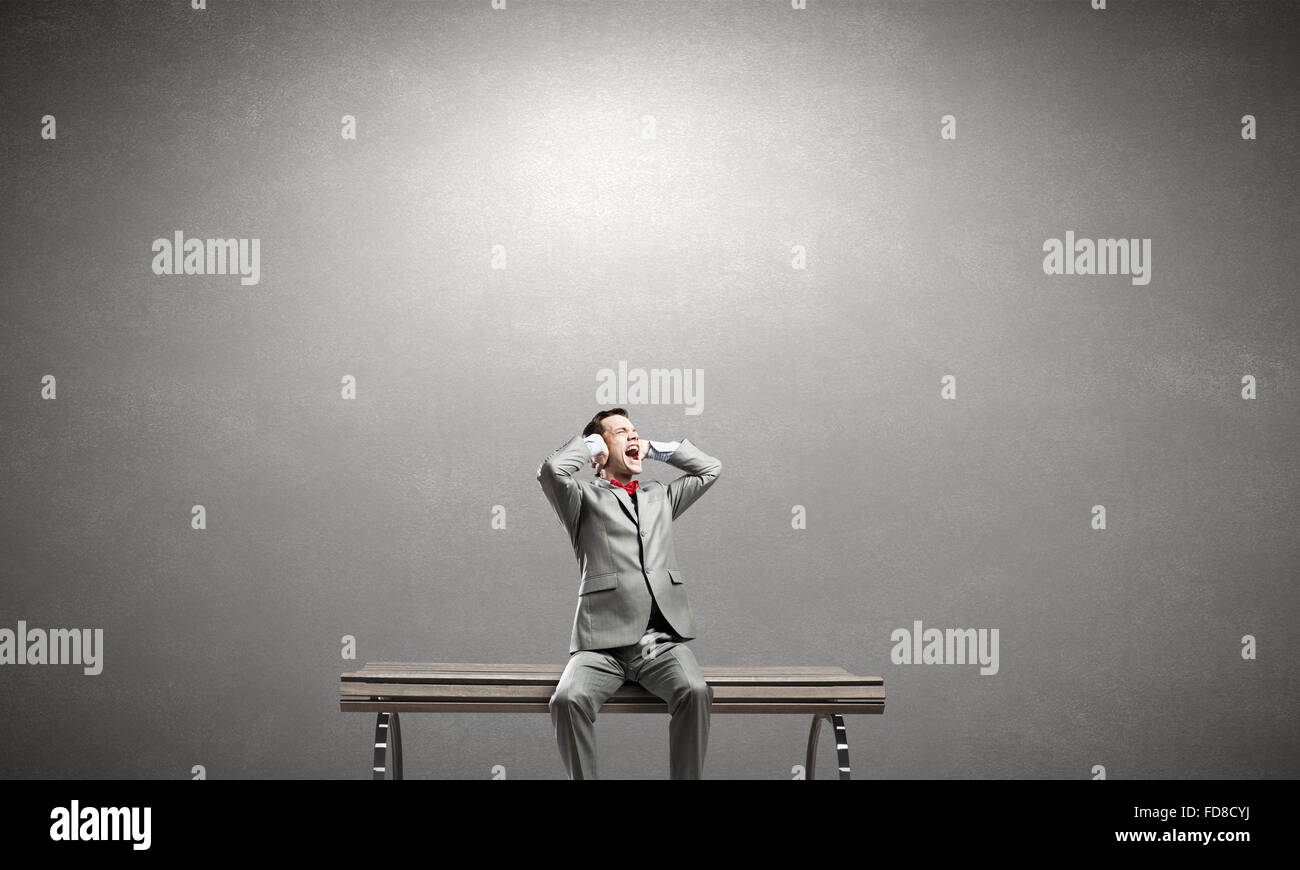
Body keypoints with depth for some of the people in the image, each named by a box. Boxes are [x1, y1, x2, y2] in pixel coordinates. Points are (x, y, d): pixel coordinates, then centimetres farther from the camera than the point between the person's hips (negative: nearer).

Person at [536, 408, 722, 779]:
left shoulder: (660, 496, 28)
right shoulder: (585, 497, 13)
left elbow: (710, 468, 27)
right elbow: (553, 470, -6)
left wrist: (654, 448, 25)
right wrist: (590, 443, 10)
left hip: (663, 639, 3)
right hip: (603, 641, -3)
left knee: (694, 692, -28)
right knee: (568, 699, -30)